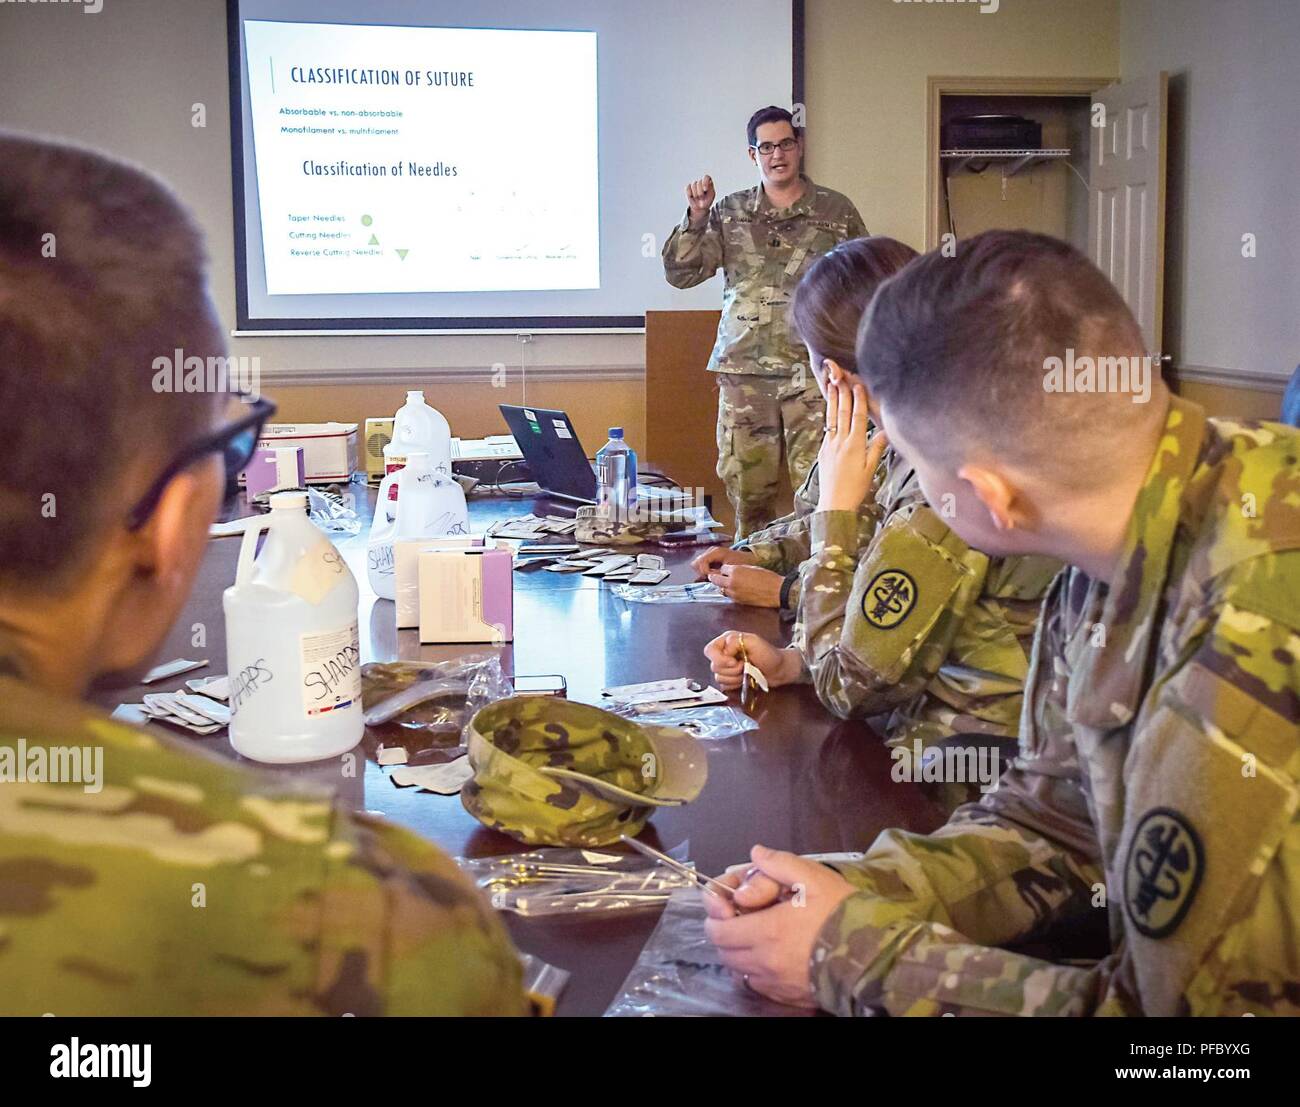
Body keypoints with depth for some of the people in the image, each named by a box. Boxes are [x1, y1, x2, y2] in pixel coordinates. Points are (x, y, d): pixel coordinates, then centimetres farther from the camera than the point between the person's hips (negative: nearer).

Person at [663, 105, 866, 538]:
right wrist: (695, 216, -7)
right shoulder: (728, 214, 11)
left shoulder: (837, 211, 8)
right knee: (746, 490, 3)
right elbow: (680, 274, 7)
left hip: (812, 371, -2)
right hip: (743, 372, 2)